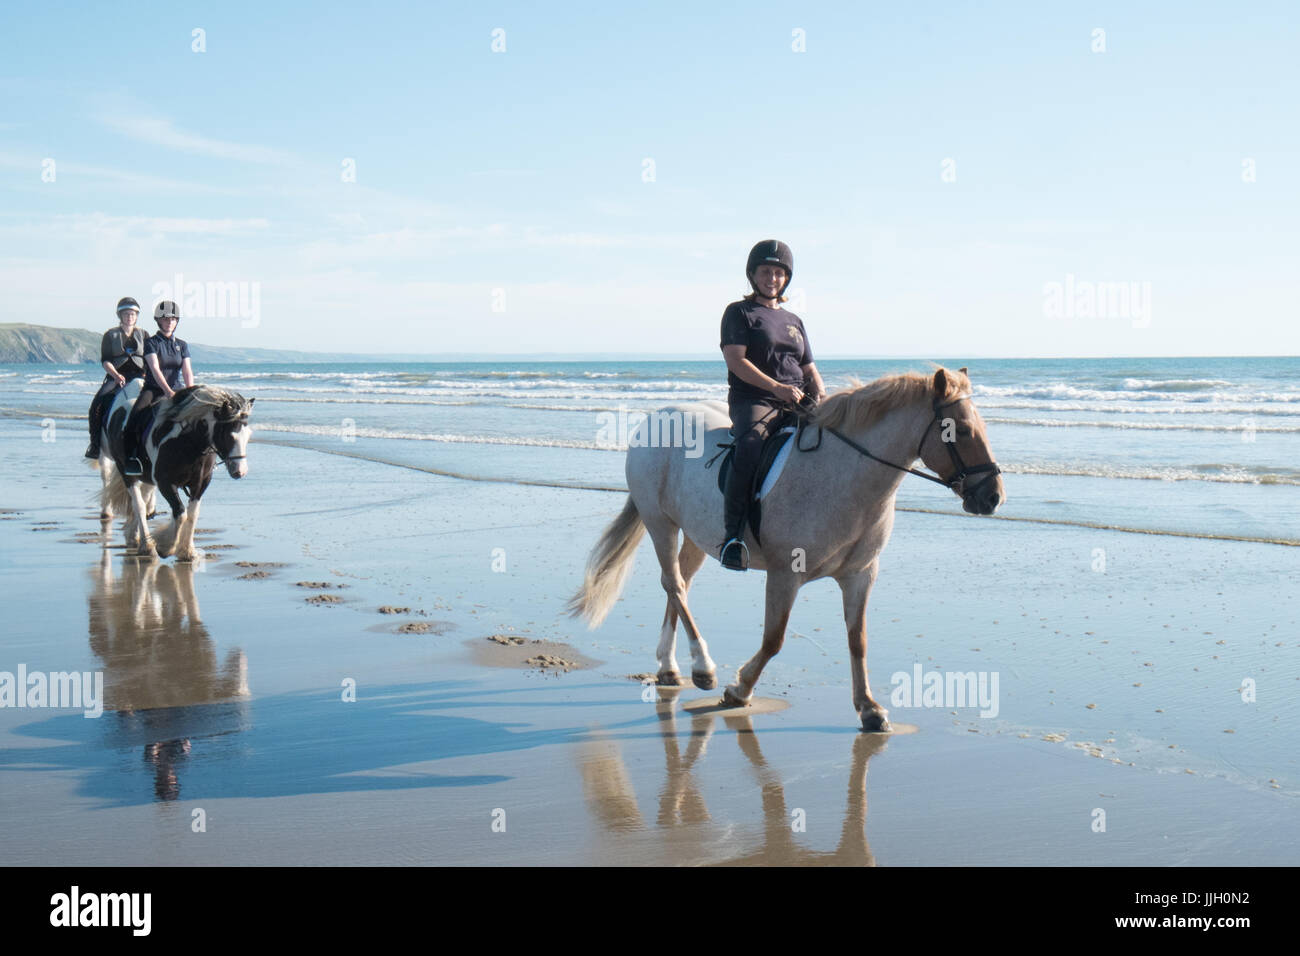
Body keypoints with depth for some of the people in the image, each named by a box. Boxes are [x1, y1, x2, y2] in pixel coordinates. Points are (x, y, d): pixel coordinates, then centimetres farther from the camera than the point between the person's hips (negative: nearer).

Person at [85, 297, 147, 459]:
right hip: (115, 377, 0)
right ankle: (95, 443, -13)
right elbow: (105, 360, 0)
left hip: (138, 376, 0)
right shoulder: (110, 335, 8)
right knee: (97, 404, -22)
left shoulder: (143, 334, 14)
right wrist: (116, 375, -16)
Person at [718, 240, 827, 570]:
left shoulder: (794, 322, 26)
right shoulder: (739, 313, 8)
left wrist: (821, 398, 1)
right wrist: (776, 387, -19)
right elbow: (736, 360, -6)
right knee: (751, 443, -38)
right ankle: (733, 533, -37)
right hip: (752, 400, -6)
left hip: (798, 403, 6)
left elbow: (810, 369, 25)